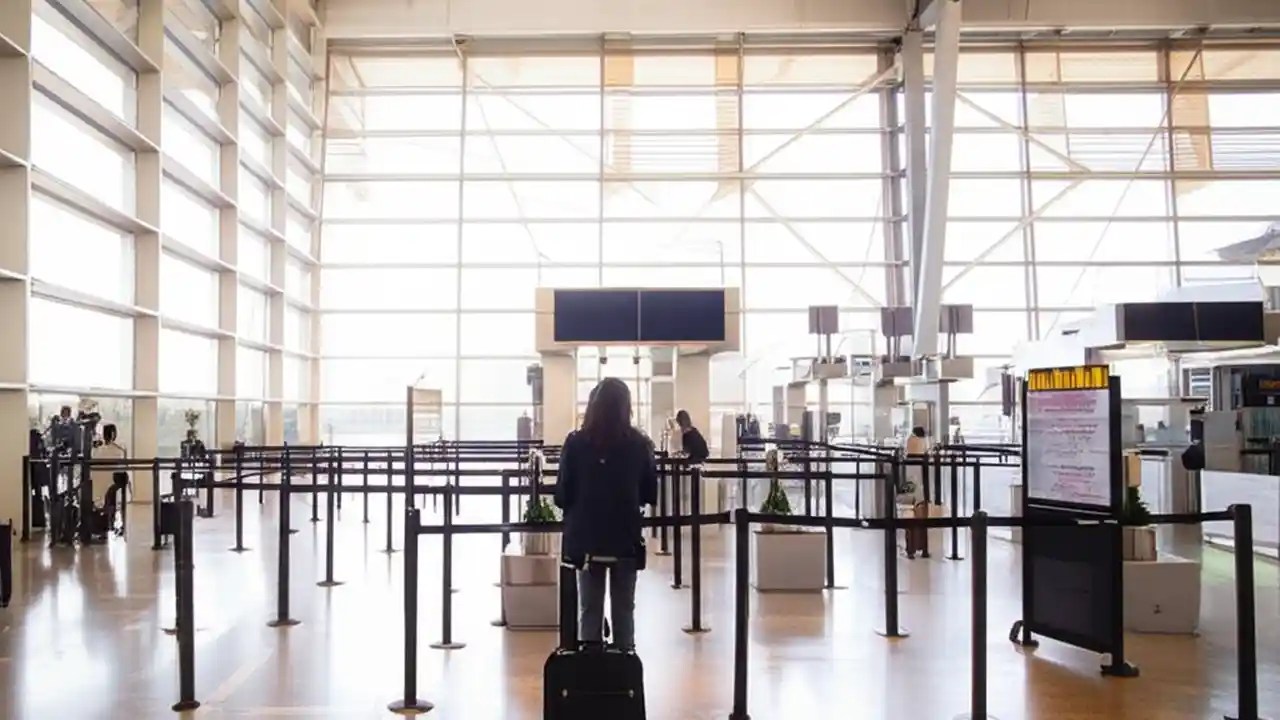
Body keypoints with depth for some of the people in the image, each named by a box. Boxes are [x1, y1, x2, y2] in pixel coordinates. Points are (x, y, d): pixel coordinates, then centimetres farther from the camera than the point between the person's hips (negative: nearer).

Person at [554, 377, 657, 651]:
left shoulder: (576, 443, -8)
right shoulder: (639, 444, -6)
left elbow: (562, 496, -5)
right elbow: (651, 495, 1)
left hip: (585, 539, 0)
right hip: (626, 539, 0)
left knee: (589, 610, 10)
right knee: (624, 610, 11)